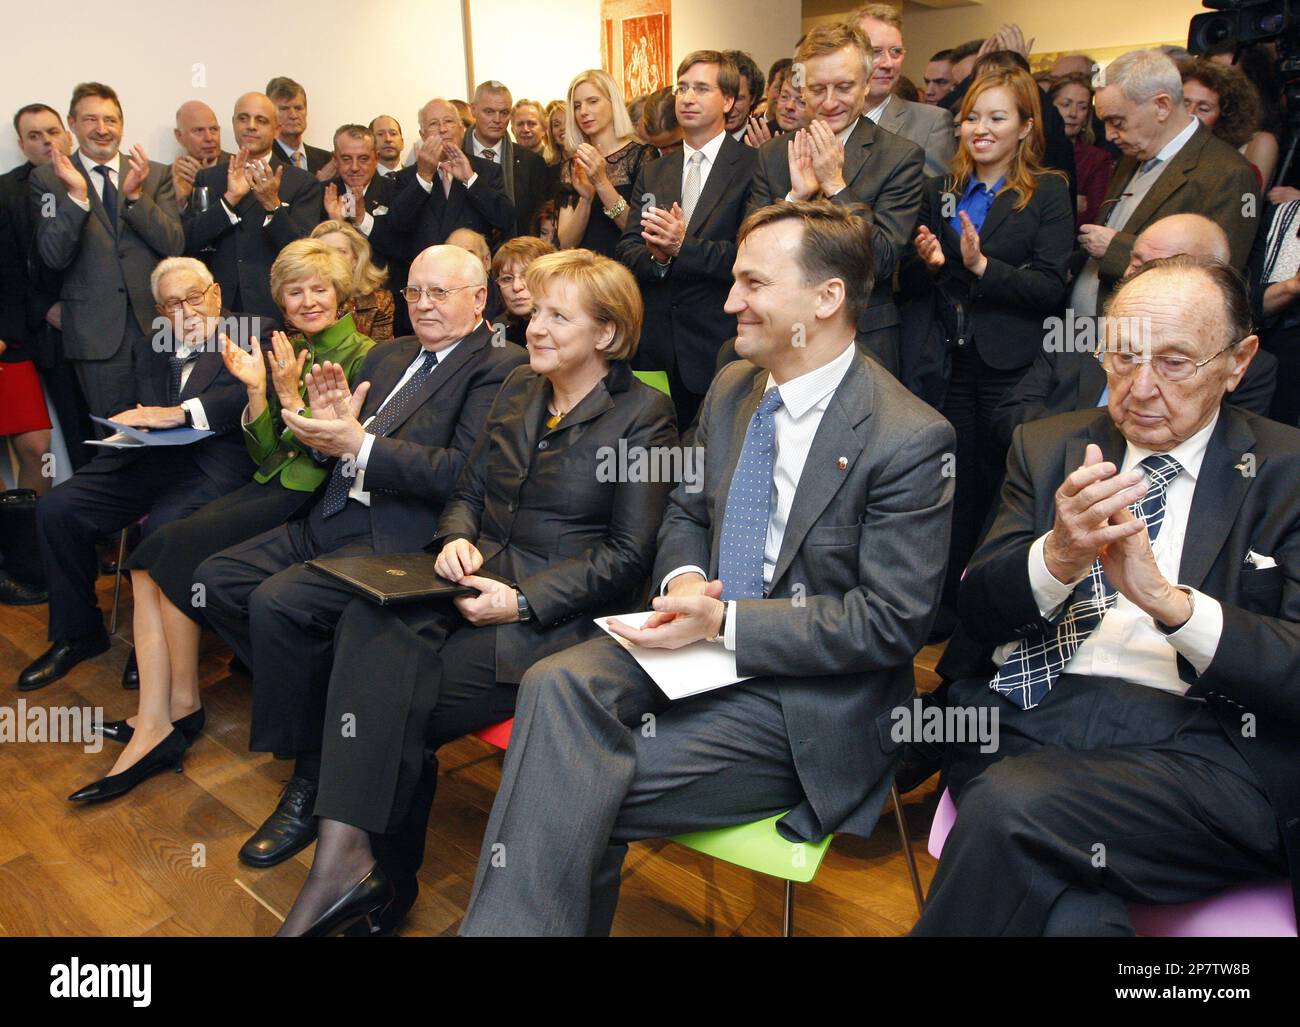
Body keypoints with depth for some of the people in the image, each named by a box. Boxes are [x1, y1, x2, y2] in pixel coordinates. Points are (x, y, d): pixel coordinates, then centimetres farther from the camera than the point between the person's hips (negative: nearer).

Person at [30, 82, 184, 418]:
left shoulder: (157, 174, 8)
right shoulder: (48, 179, 4)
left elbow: (174, 246, -2)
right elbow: (54, 257, -6)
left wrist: (135, 195, -15)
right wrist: (76, 194, -17)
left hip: (156, 319, 1)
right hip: (96, 328, -1)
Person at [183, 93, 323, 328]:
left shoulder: (303, 183, 1)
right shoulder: (207, 178, 9)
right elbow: (188, 242, -2)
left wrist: (272, 204, -22)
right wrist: (230, 198, -14)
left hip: (275, 315, -2)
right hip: (218, 310, 2)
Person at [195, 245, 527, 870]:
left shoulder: (502, 367, -6)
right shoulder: (387, 356, 20)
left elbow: (465, 474, -18)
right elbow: (332, 446, 19)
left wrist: (358, 444, -20)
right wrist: (333, 422, -6)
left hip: (400, 538, -9)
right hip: (332, 519, 9)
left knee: (277, 602, -26)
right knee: (215, 579, 0)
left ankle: (311, 783, -6)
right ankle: (320, 706, 12)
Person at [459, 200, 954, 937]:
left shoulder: (910, 439, -15)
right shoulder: (731, 391, 7)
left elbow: (893, 621, -15)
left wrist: (725, 621, -20)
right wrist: (683, 580, -7)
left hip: (805, 696, -6)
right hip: (700, 638, 6)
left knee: (580, 799, -21)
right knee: (557, 682, -24)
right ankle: (511, 918, -14)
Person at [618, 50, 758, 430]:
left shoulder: (754, 167, -3)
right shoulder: (652, 173, 15)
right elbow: (625, 252, 8)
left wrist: (683, 247, -21)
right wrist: (656, 256, -14)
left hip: (722, 347, -4)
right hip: (656, 348, 5)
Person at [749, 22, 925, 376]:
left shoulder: (901, 157, -8)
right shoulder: (773, 155, 2)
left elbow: (883, 261, -15)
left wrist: (835, 184, -21)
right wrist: (796, 196, -18)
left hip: (864, 343, -2)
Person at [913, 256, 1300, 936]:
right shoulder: (1047, 447, 14)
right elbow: (976, 611, 7)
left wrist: (1167, 597, -20)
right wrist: (1056, 557, -15)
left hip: (1199, 744, -1)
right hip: (1028, 713, 2)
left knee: (1011, 804, -30)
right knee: (1071, 917, -30)